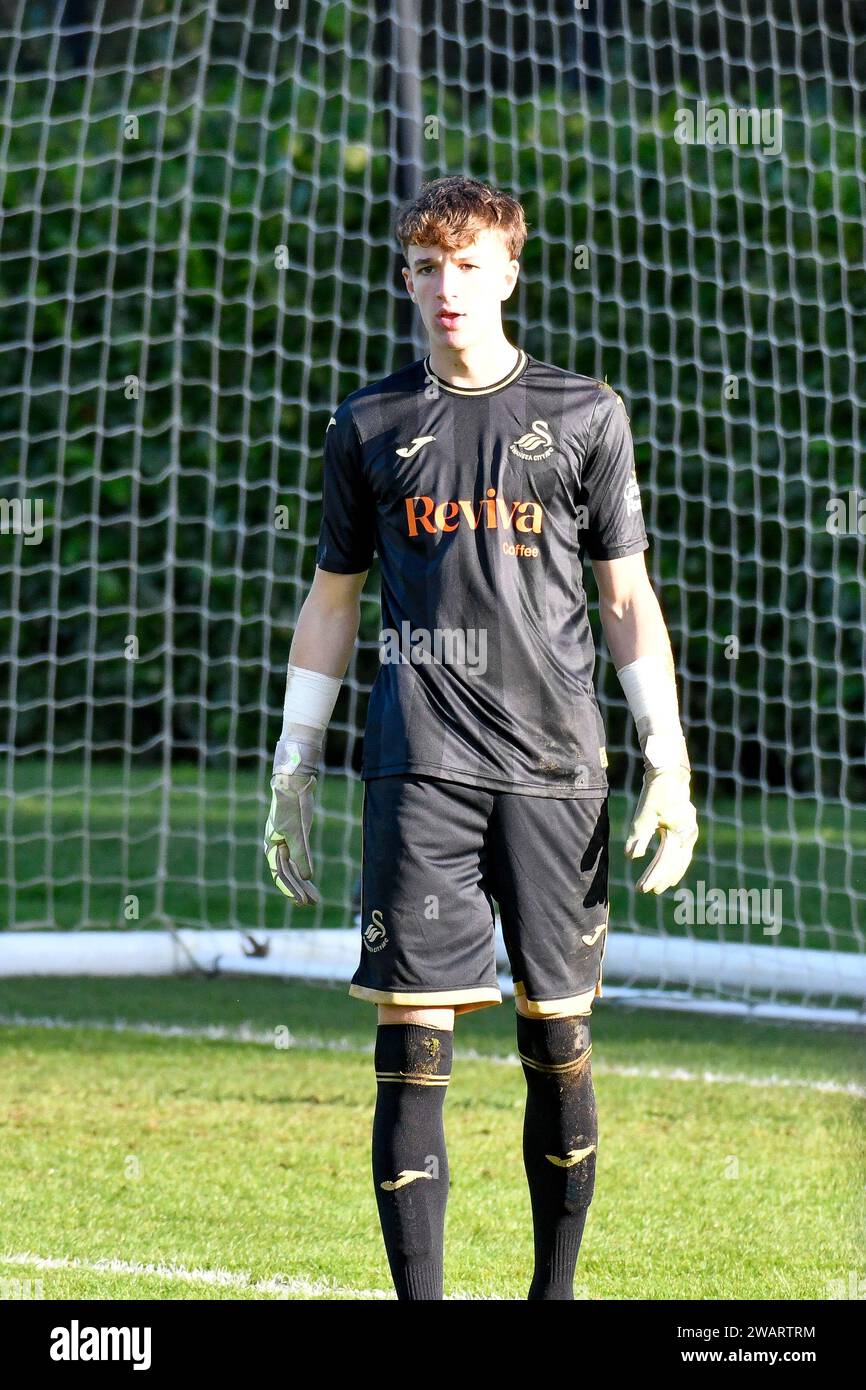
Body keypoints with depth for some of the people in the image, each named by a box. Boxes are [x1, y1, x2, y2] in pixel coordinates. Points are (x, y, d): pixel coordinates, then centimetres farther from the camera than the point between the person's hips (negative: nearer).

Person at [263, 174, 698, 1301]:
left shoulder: (585, 415, 9)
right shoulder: (372, 424, 11)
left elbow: (629, 597, 10)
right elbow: (331, 604, 17)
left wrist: (669, 763, 2)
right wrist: (293, 772, 13)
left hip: (554, 764, 0)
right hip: (420, 768, 0)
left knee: (560, 1045, 2)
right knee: (412, 1041, -7)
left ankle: (557, 1286, 16)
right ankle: (418, 1302, -6)